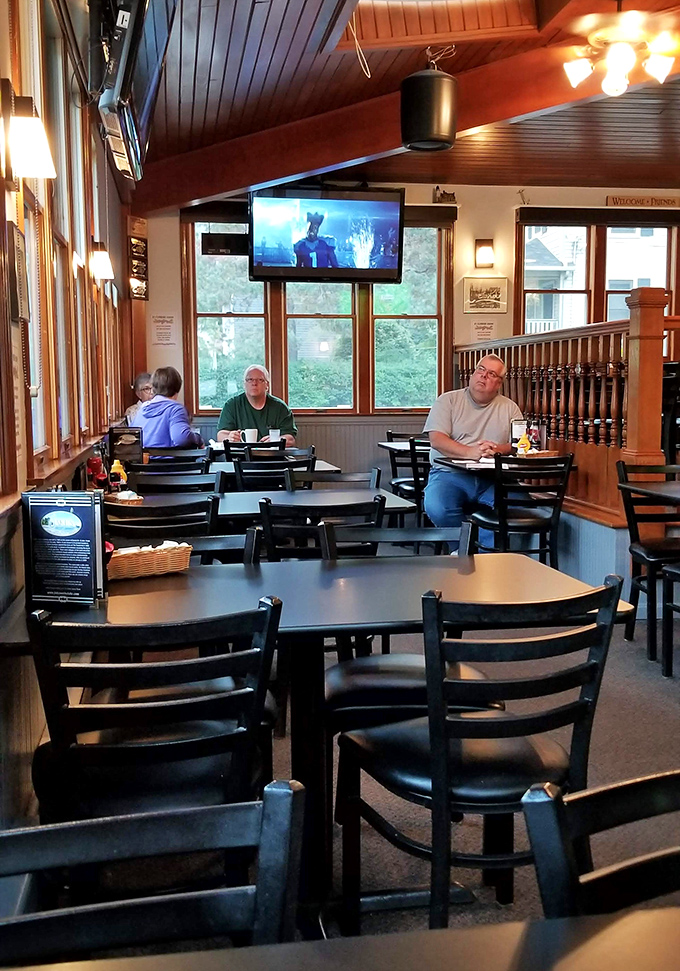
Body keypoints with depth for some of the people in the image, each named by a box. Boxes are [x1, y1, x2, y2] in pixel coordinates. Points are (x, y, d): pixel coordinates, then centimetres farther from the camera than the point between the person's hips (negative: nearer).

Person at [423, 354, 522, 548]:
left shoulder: (509, 408, 16)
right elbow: (436, 439, -7)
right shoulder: (448, 400, 8)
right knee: (437, 509, -32)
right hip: (450, 473, -2)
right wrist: (470, 452, -24)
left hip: (492, 479, 2)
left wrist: (497, 449, -15)